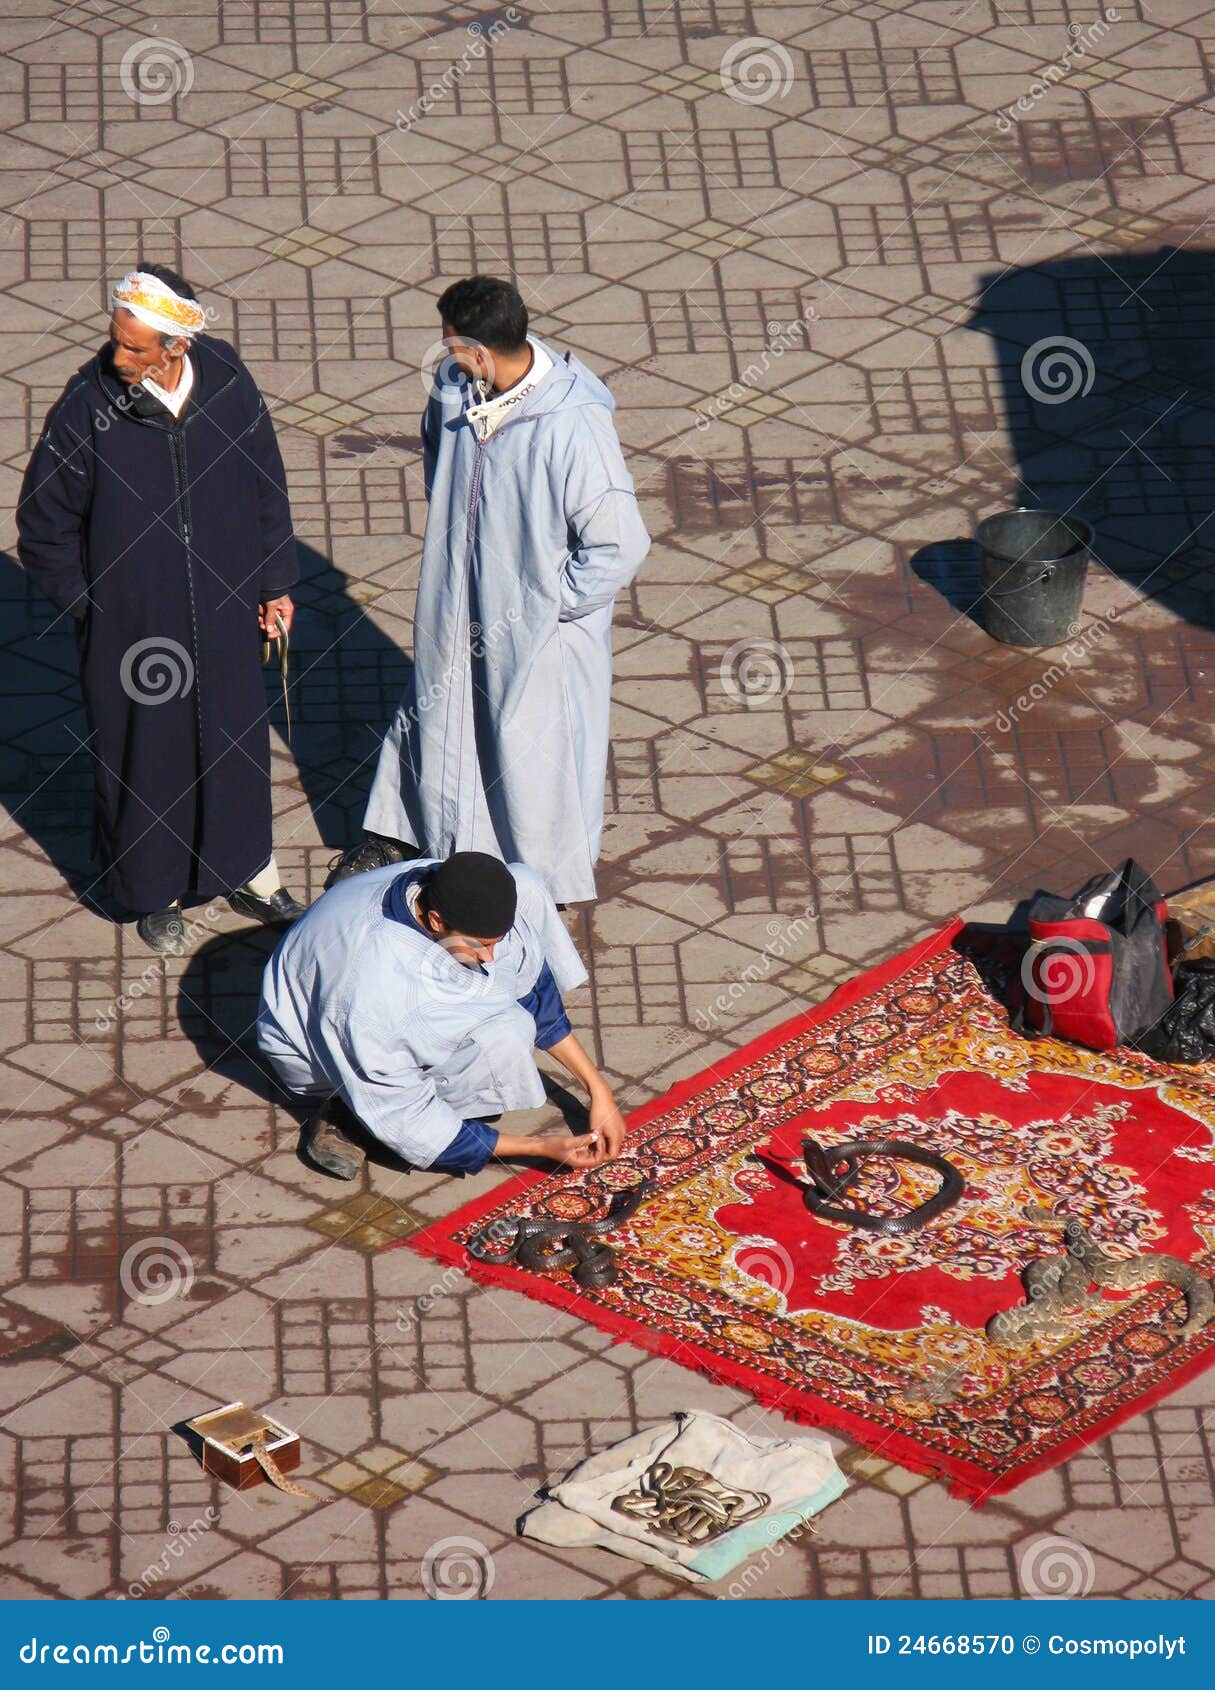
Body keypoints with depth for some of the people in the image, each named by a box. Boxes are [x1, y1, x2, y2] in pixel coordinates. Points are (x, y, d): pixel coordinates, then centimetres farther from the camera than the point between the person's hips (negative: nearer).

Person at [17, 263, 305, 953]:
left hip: (223, 612, 3)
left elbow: (267, 484, 1)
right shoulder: (88, 406, -22)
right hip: (132, 623, -3)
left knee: (236, 736, 19)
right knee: (145, 747, 14)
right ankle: (156, 892, 36)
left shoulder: (227, 382, -14)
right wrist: (93, 608, -5)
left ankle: (248, 872, 41)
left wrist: (277, 584, 6)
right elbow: (44, 526, -10)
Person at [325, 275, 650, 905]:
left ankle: (548, 888, 37)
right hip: (458, 602, 6)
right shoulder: (454, 387, -13)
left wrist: (547, 600, -17)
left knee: (533, 747, 13)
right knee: (437, 712, 27)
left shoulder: (574, 429, -34)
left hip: (537, 624, -6)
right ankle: (402, 832, 52)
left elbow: (620, 547, -26)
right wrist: (447, 537, 8)